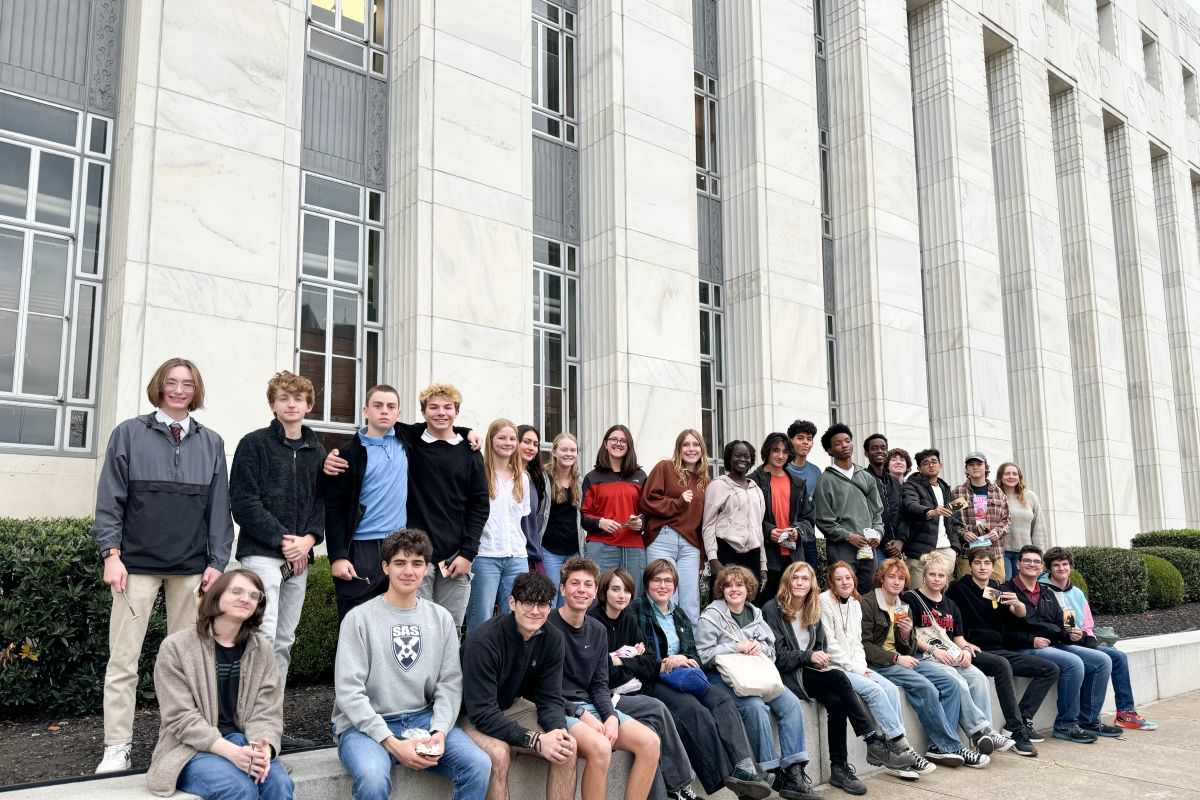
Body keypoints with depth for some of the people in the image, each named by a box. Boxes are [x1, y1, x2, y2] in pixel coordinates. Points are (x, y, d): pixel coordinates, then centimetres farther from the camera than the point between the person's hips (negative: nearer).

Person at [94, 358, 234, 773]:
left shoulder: (211, 443, 9)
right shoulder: (129, 434, 4)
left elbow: (218, 508, 9)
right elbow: (110, 500, 1)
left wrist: (216, 562, 3)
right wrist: (112, 554, -6)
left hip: (191, 567, 2)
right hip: (137, 563, -2)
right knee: (123, 660, 0)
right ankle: (117, 747, 9)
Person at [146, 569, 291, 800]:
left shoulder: (263, 649, 5)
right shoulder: (176, 647, -6)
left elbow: (267, 713, 0)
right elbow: (181, 718, -13)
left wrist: (263, 748, -24)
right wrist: (232, 752, -26)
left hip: (242, 742, 3)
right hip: (191, 749, -3)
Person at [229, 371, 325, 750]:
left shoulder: (317, 452, 14)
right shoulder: (254, 444, -1)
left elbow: (323, 504, 13)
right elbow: (243, 502, -8)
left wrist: (308, 539, -5)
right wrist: (282, 539, -13)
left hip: (300, 558, 6)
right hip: (261, 553, -6)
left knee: (283, 643, 10)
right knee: (264, 636, -15)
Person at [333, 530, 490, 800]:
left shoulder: (441, 618, 8)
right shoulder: (359, 618, -5)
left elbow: (450, 683, 6)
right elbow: (349, 691, -10)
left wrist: (440, 731, -13)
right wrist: (391, 742, -18)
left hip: (423, 718, 4)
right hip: (367, 724, -3)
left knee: (479, 765, -19)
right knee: (373, 778, -35)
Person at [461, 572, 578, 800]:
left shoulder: (552, 639, -9)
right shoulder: (482, 641, -28)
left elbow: (550, 699, -5)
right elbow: (482, 713, -29)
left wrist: (559, 731, -27)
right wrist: (535, 740, -35)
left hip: (512, 706, 6)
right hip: (472, 716, -5)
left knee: (567, 748, -18)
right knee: (499, 753, -35)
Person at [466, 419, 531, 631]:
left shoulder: (522, 478, 15)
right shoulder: (480, 473, -3)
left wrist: (521, 545, 15)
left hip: (517, 558, 5)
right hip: (485, 556, -5)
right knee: (480, 621, -2)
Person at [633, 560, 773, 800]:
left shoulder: (679, 614, 23)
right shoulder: (636, 613, 3)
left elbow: (694, 655, 17)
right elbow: (634, 660, -7)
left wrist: (686, 661, -6)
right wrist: (664, 665, -16)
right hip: (652, 682, -6)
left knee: (723, 700, -24)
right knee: (694, 710, -34)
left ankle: (743, 768, -39)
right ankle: (724, 777, -36)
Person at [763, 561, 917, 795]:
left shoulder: (813, 612, 16)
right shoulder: (772, 609, -5)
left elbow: (820, 646, 17)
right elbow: (777, 655, -10)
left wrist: (820, 661, -5)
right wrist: (808, 656, -19)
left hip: (809, 673, 6)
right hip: (786, 676, -6)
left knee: (836, 702, -27)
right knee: (839, 678, -28)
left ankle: (839, 768, -20)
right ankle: (875, 744, -26)